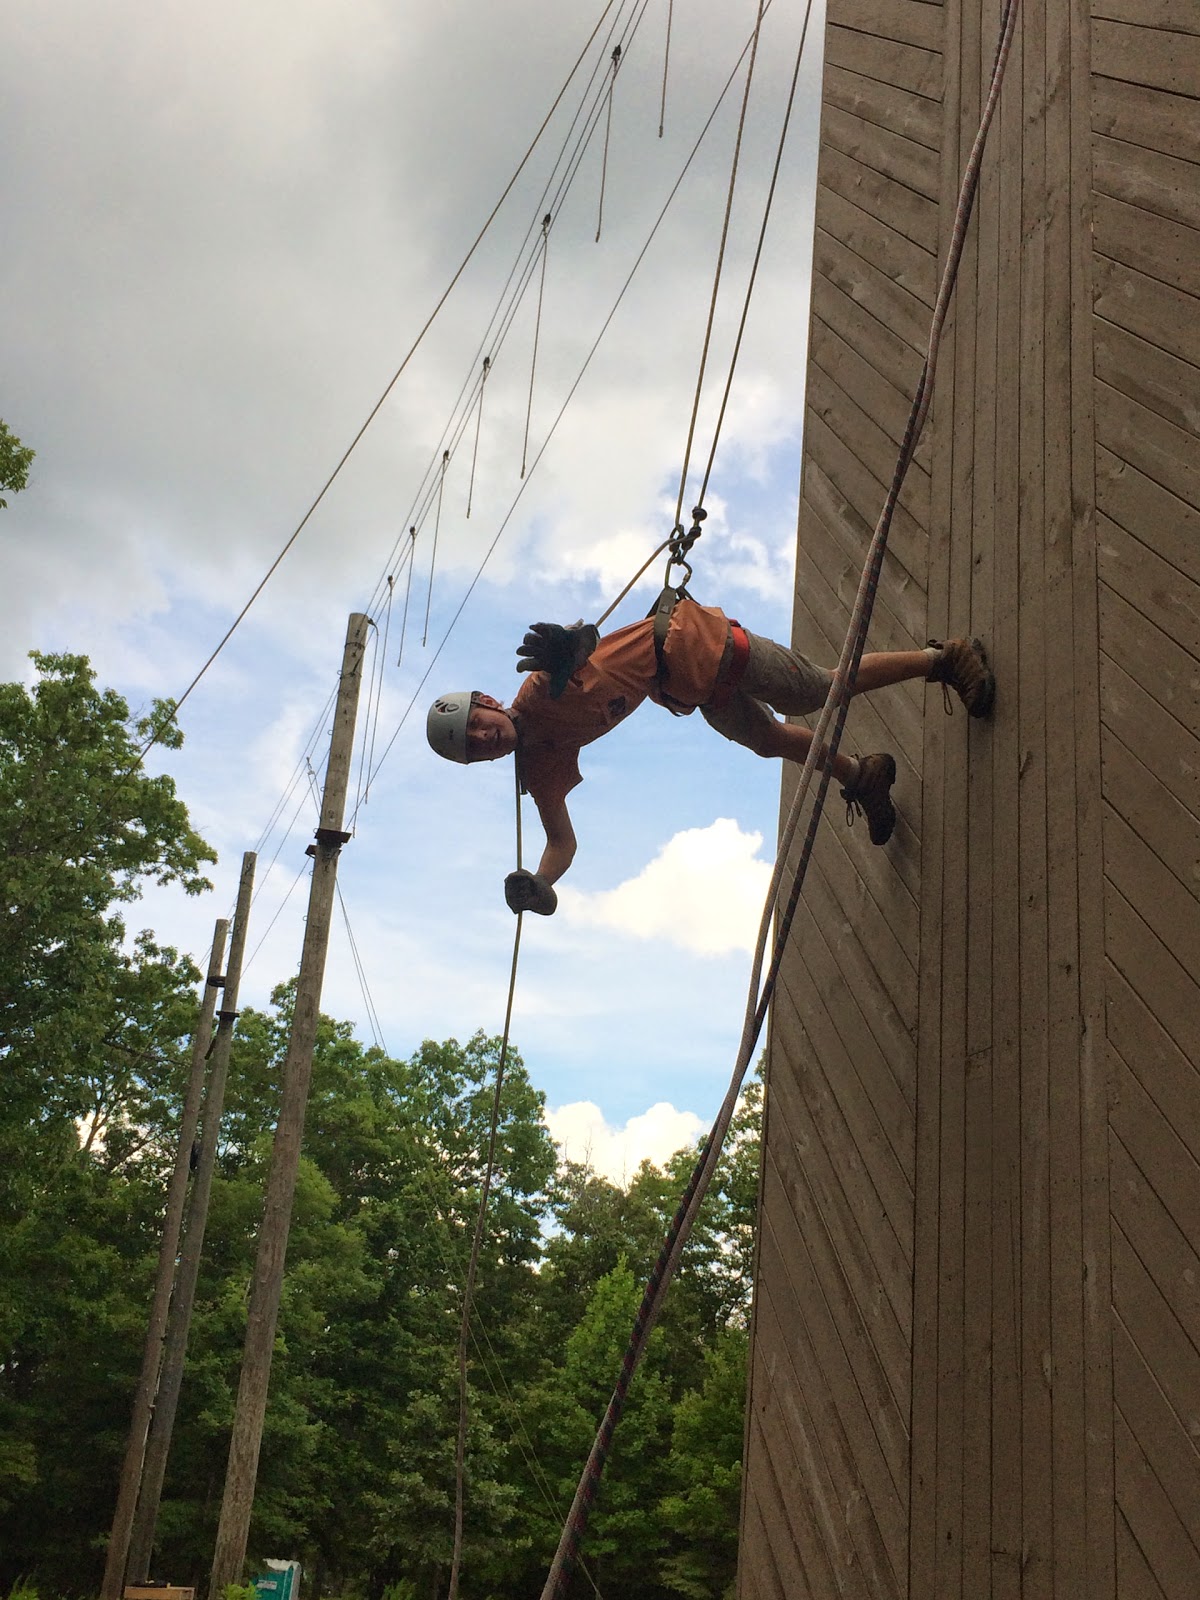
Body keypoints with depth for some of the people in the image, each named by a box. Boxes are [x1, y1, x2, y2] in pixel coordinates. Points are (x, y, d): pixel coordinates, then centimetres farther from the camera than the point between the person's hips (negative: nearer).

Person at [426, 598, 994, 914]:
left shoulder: (540, 694, -27)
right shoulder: (541, 765, -6)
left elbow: (586, 635, -43)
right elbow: (561, 840, -3)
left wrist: (564, 643, -67)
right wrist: (538, 884, -24)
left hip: (691, 642, -7)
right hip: (689, 689, 7)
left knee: (823, 692, -1)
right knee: (768, 739, 23)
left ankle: (944, 657, 17)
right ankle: (860, 773, 48)